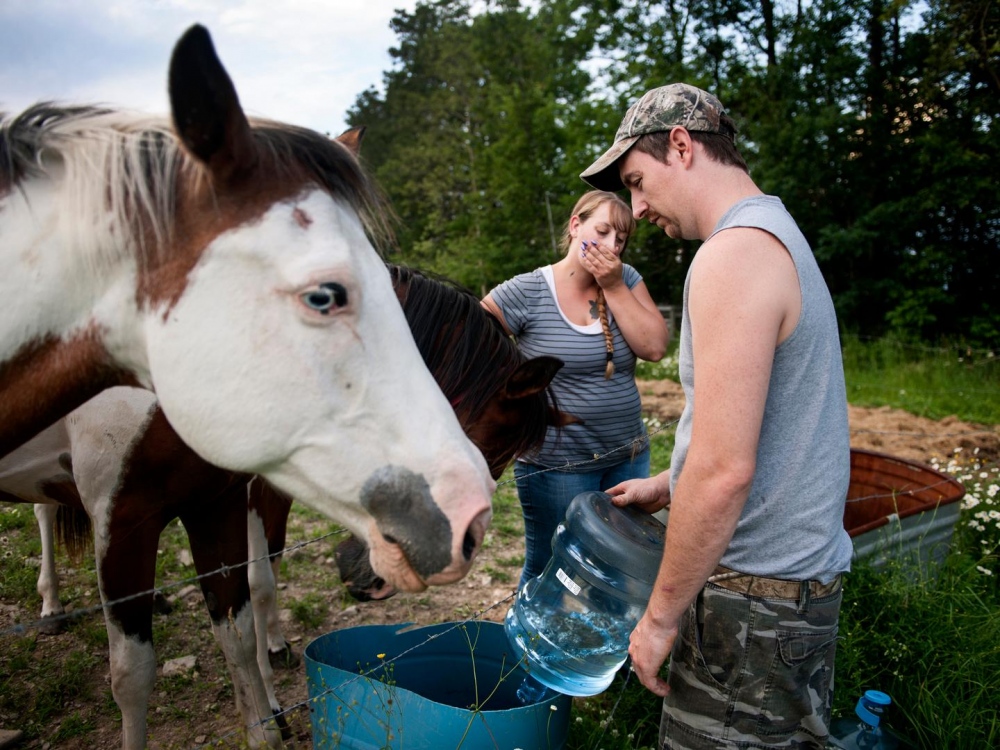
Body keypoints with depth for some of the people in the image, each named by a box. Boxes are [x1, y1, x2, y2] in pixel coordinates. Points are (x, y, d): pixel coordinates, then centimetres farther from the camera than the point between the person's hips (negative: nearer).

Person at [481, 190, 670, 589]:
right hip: (555, 466, -4)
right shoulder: (525, 293, -12)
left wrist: (614, 287, -14)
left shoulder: (626, 280, 2)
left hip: (629, 458, 5)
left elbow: (655, 348, -9)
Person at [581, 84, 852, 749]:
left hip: (756, 595, -10)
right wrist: (668, 485, 23)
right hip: (806, 569, 10)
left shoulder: (734, 254, -20)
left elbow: (725, 468, -27)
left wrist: (661, 617, -16)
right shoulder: (781, 236, 13)